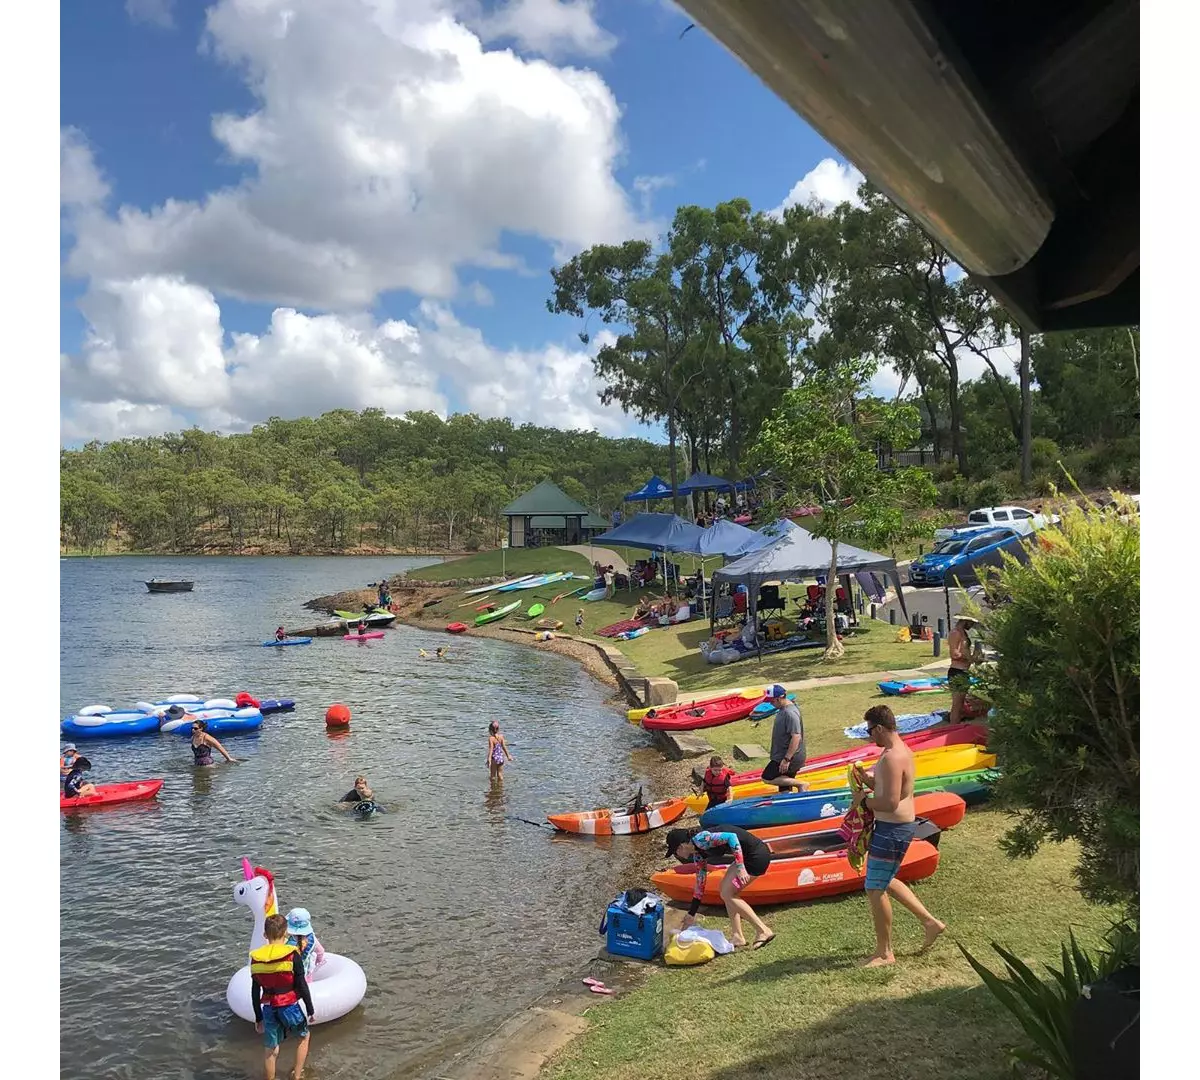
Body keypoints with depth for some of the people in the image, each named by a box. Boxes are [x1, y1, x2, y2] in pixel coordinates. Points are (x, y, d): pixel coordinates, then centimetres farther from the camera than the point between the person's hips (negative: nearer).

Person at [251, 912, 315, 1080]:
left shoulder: (256, 958, -3)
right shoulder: (292, 955, -15)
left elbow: (255, 992, 4)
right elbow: (302, 986, -11)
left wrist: (258, 1018, 16)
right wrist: (311, 1010, 1)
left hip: (269, 1009, 3)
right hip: (289, 1007, -3)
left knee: (271, 1051, 18)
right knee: (304, 1036, 24)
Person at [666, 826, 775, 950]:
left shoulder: (700, 839, -15)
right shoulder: (698, 853, 13)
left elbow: (731, 836, -24)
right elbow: (700, 884, 21)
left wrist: (740, 868, -24)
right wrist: (691, 914, 26)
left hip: (757, 855, -9)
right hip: (749, 855, 9)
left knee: (727, 894, -4)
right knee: (726, 890, 13)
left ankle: (763, 931, 0)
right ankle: (737, 936, 18)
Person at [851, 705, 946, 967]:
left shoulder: (892, 758, -25)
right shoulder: (899, 750, 8)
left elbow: (890, 803, -30)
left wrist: (863, 800, -15)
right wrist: (867, 779, 1)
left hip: (892, 830, -11)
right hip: (897, 826, 11)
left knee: (874, 889, 2)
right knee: (885, 882, 25)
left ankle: (884, 953, 15)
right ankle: (930, 922, 31)